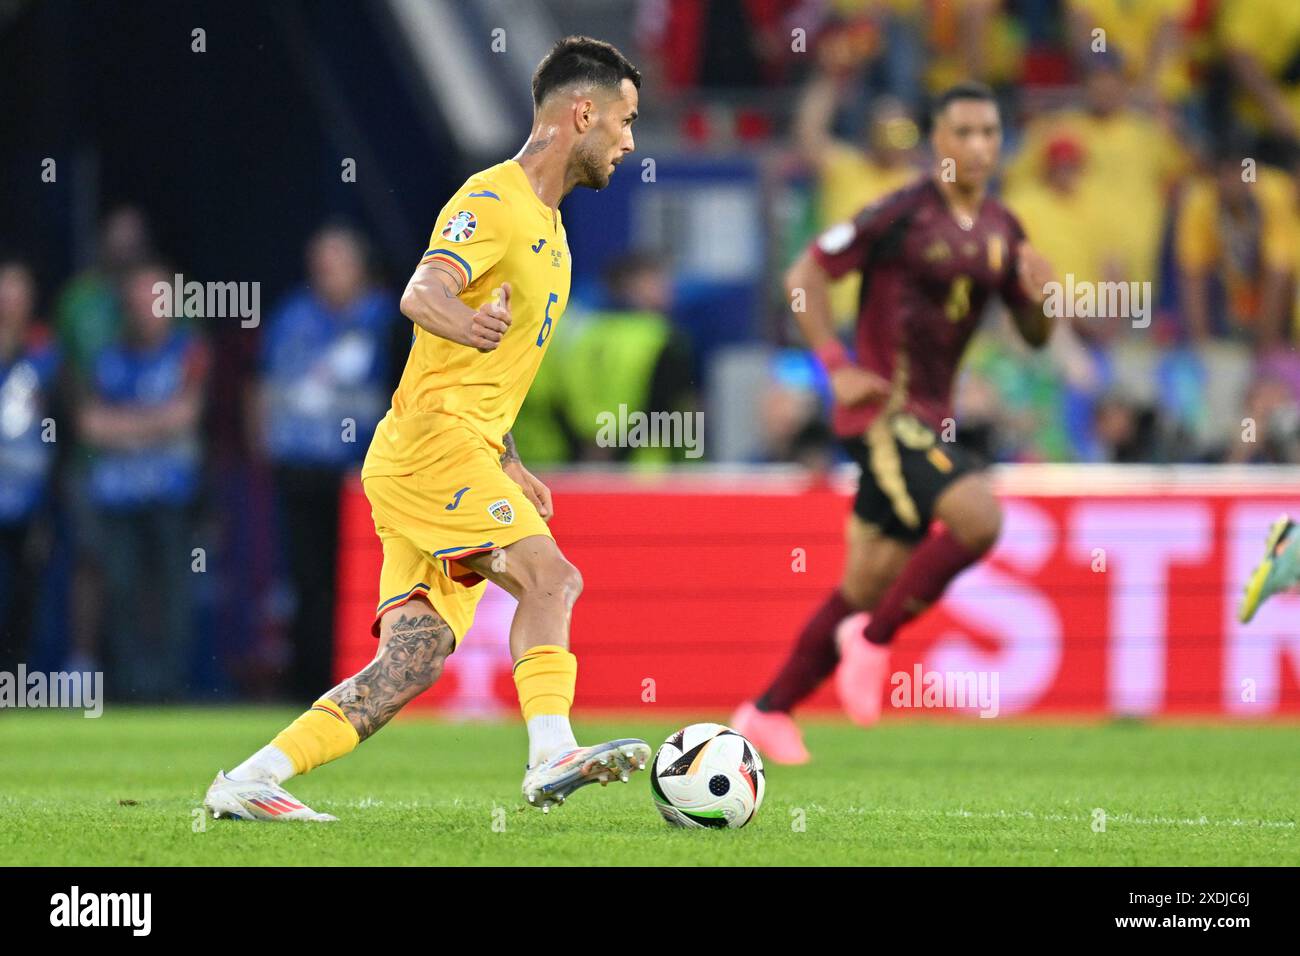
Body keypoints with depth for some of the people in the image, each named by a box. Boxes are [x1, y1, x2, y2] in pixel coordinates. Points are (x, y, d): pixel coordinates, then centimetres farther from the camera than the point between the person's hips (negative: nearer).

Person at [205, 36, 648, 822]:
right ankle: (552, 755, -33)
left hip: (464, 455, 9)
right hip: (429, 440, -9)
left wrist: (507, 463, 31)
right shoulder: (493, 201, -8)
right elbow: (422, 292, -27)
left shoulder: (545, 222, 23)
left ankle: (248, 784, -2)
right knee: (550, 574, -24)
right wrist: (461, 321, -49)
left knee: (413, 663, -1)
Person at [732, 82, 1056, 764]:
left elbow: (1034, 335, 15)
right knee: (979, 518, -24)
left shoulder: (1001, 230, 9)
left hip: (929, 417, 8)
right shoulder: (902, 215, -12)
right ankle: (873, 640, -6)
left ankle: (768, 713, 21)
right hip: (885, 410, -8)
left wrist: (1039, 296, -8)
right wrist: (838, 369, -13)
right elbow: (805, 276, -8)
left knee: (869, 583, 10)